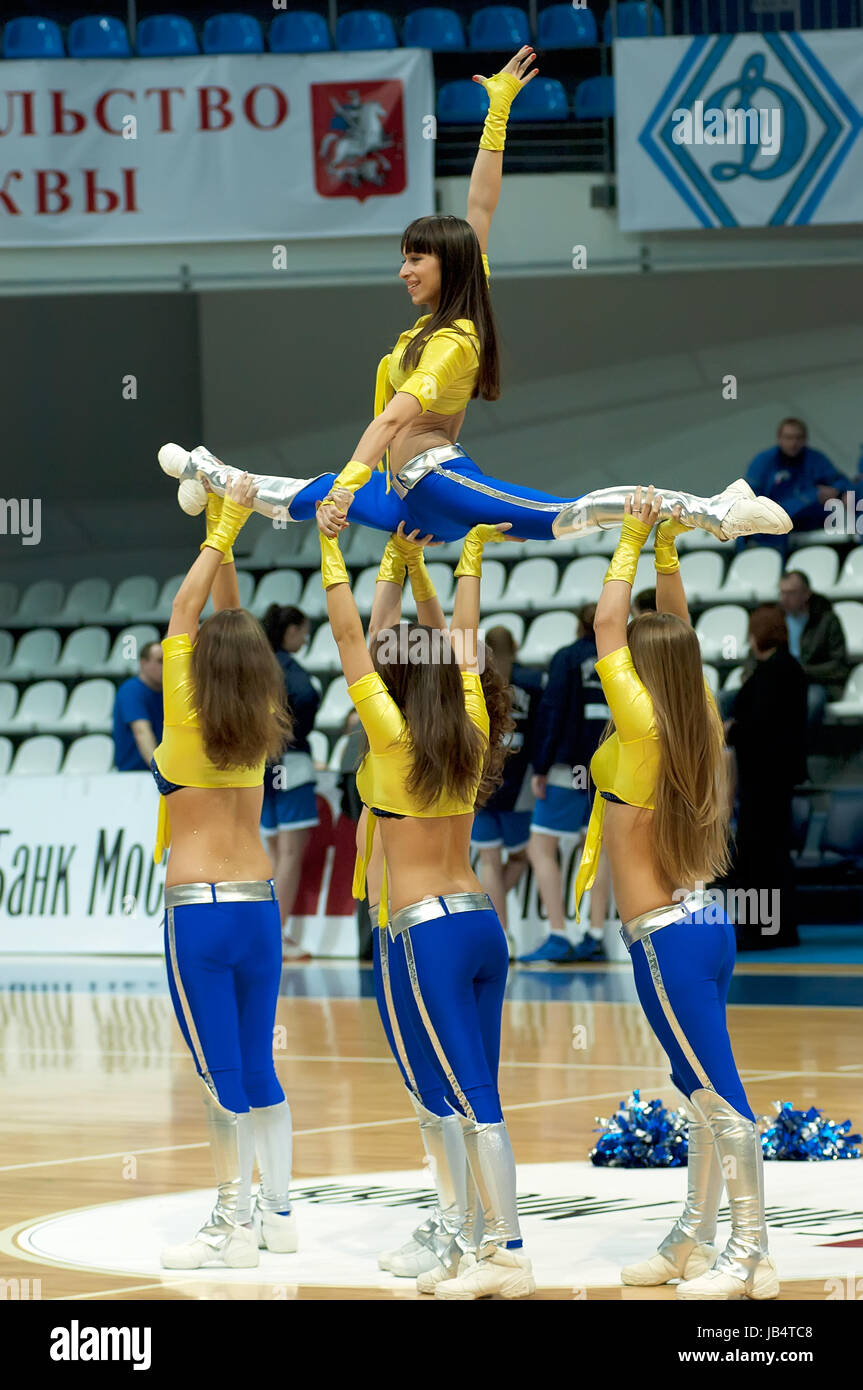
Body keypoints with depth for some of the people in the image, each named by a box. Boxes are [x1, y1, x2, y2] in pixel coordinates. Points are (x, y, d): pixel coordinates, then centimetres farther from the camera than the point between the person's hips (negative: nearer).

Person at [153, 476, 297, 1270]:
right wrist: (222, 536, 11)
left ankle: (235, 1227, -3)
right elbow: (234, 627, 11)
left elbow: (186, 616, -5)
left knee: (222, 1074, -4)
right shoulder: (261, 726, 3)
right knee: (258, 1067, 13)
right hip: (260, 904, 6)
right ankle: (278, 1211, 17)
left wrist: (222, 534, -1)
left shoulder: (187, 722, -10)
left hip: (199, 910, -6)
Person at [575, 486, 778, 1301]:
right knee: (704, 1095, 14)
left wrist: (632, 544, -3)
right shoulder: (698, 725, 5)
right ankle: (693, 1242, 22)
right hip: (703, 921, 9)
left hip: (666, 936, -9)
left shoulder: (641, 727, -15)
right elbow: (674, 635, 17)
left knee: (718, 1098, -7)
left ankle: (750, 1256, -6)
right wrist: (666, 551, 16)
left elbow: (607, 628, -11)